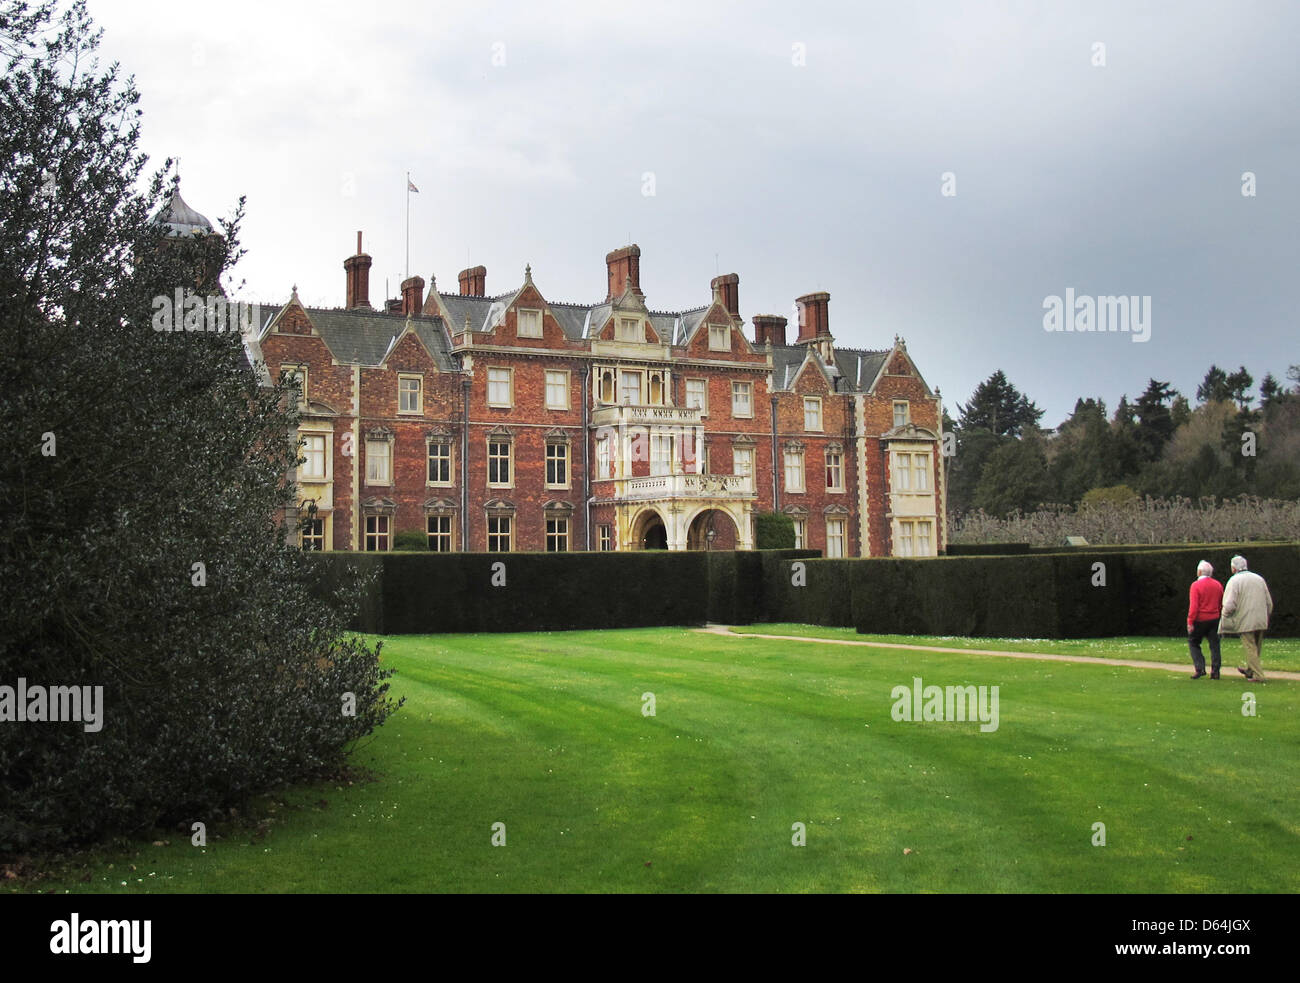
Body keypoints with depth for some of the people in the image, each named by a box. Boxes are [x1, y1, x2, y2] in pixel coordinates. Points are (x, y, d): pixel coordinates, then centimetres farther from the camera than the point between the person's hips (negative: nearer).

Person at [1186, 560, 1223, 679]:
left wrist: (1190, 622, -15)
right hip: (1214, 619, 5)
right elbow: (1222, 603, 10)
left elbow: (1193, 606, -17)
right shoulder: (1218, 585, 6)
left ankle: (1200, 668, -2)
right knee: (1214, 645, 8)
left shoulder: (1196, 585, -11)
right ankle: (1215, 671, 6)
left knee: (1193, 643, 9)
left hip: (1200, 620, -5)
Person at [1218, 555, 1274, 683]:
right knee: (1256, 648, 18)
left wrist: (1224, 618, -1)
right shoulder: (1259, 578, 10)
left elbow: (1229, 605, -16)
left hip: (1245, 622, -6)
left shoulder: (1234, 580, -7)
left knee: (1250, 648, -2)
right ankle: (1249, 670, 33)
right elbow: (1269, 602, 13)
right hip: (1261, 622, 6)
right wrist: (1266, 617, 25)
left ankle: (1258, 675, -7)